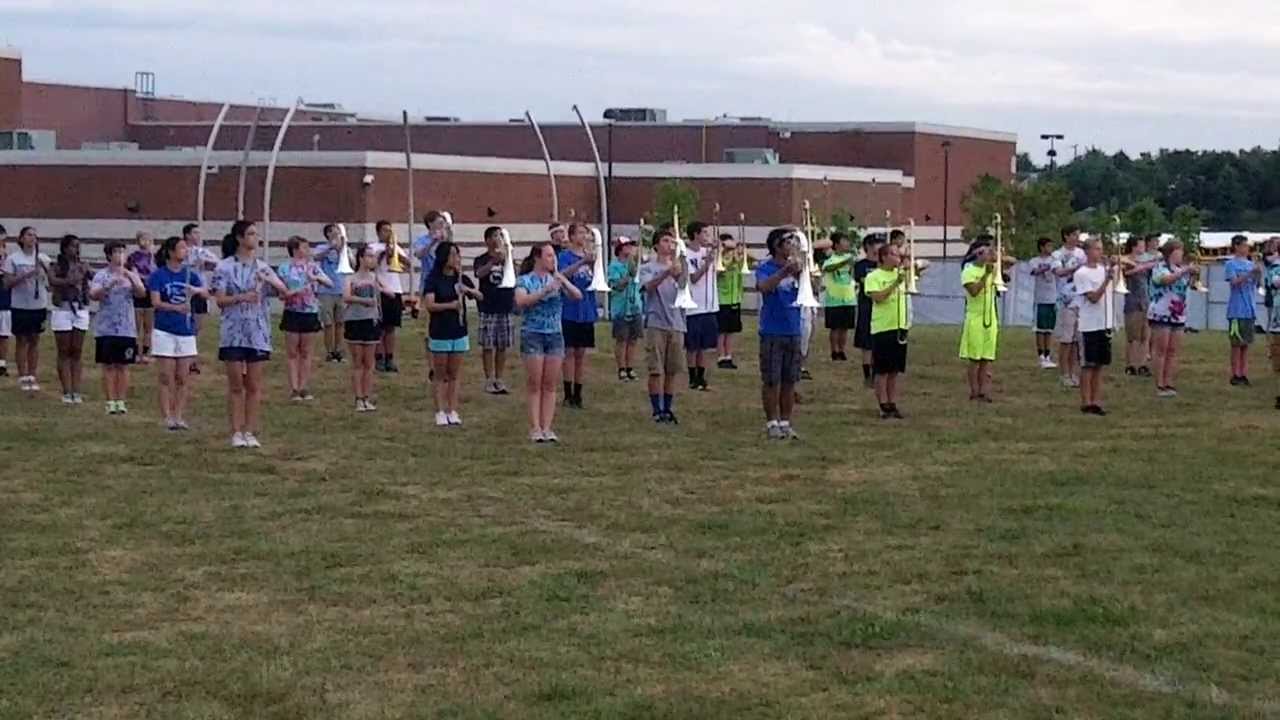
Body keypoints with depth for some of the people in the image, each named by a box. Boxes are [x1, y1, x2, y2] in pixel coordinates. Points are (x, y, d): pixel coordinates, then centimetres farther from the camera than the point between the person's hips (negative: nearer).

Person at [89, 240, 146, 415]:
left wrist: (131, 278, -23)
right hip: (106, 328, -2)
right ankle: (110, 402, 6)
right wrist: (110, 285, -28)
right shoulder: (101, 275, 0)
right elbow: (93, 295, -14)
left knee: (123, 366, 4)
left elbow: (142, 293, -8)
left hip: (127, 328, 2)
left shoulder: (131, 274, 6)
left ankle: (121, 401, 10)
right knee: (108, 366, 2)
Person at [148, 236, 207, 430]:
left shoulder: (190, 274, 7)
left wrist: (197, 290, -27)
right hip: (164, 331, -3)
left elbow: (206, 295, -4)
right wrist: (176, 307, -28)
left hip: (186, 331, 4)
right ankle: (167, 417, -1)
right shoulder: (158, 275, -3)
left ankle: (179, 416, 9)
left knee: (183, 378, 4)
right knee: (166, 377, -3)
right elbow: (156, 302, -12)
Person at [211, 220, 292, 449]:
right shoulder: (225, 267, -1)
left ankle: (251, 432, 8)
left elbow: (285, 292, -1)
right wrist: (242, 297, -21)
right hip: (233, 333, -3)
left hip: (258, 333, 3)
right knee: (236, 385, 1)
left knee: (254, 385, 3)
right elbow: (220, 299, -6)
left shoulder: (262, 266, 7)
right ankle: (237, 432, 6)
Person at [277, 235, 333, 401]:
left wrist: (316, 277, -17)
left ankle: (304, 387, 12)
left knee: (306, 353, 7)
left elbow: (330, 283, -1)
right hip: (292, 313, -2)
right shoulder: (284, 268, -1)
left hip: (310, 312, 2)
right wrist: (292, 292, -19)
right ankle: (294, 389, 3)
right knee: (292, 353, 1)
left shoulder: (312, 266, 6)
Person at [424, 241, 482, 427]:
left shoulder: (461, 279, 6)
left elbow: (481, 297, 2)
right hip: (440, 333, -4)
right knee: (440, 375, 2)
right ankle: (440, 412, 4)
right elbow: (429, 305, -15)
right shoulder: (433, 280, -6)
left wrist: (469, 290, -17)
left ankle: (453, 411, 9)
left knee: (455, 374, 6)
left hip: (459, 332, 4)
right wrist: (450, 305, -26)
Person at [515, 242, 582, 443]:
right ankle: (535, 428, 0)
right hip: (532, 334, -4)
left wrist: (563, 281, -17)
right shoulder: (525, 280, -2)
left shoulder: (556, 279, 9)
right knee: (534, 385, -2)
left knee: (550, 385, 3)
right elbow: (521, 301, -19)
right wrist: (544, 291, -27)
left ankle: (547, 428, 6)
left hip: (555, 335, 4)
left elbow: (578, 296, -2)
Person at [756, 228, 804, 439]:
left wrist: (800, 272, -23)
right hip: (772, 332, -5)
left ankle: (785, 422, 17)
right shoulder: (765, 268, -7)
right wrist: (784, 271, -39)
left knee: (789, 381, 9)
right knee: (771, 381, 1)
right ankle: (771, 423, 10)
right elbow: (763, 286, -26)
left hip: (793, 331, 5)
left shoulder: (796, 267, 6)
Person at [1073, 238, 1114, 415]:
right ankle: (1086, 402, 5)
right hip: (1089, 325, -6)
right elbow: (1093, 297, -17)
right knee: (1088, 365, -1)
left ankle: (1096, 401, 12)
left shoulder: (1104, 269, 11)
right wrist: (1107, 280, -23)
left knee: (1100, 364, 8)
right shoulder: (1081, 274, -9)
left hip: (1105, 324, 6)